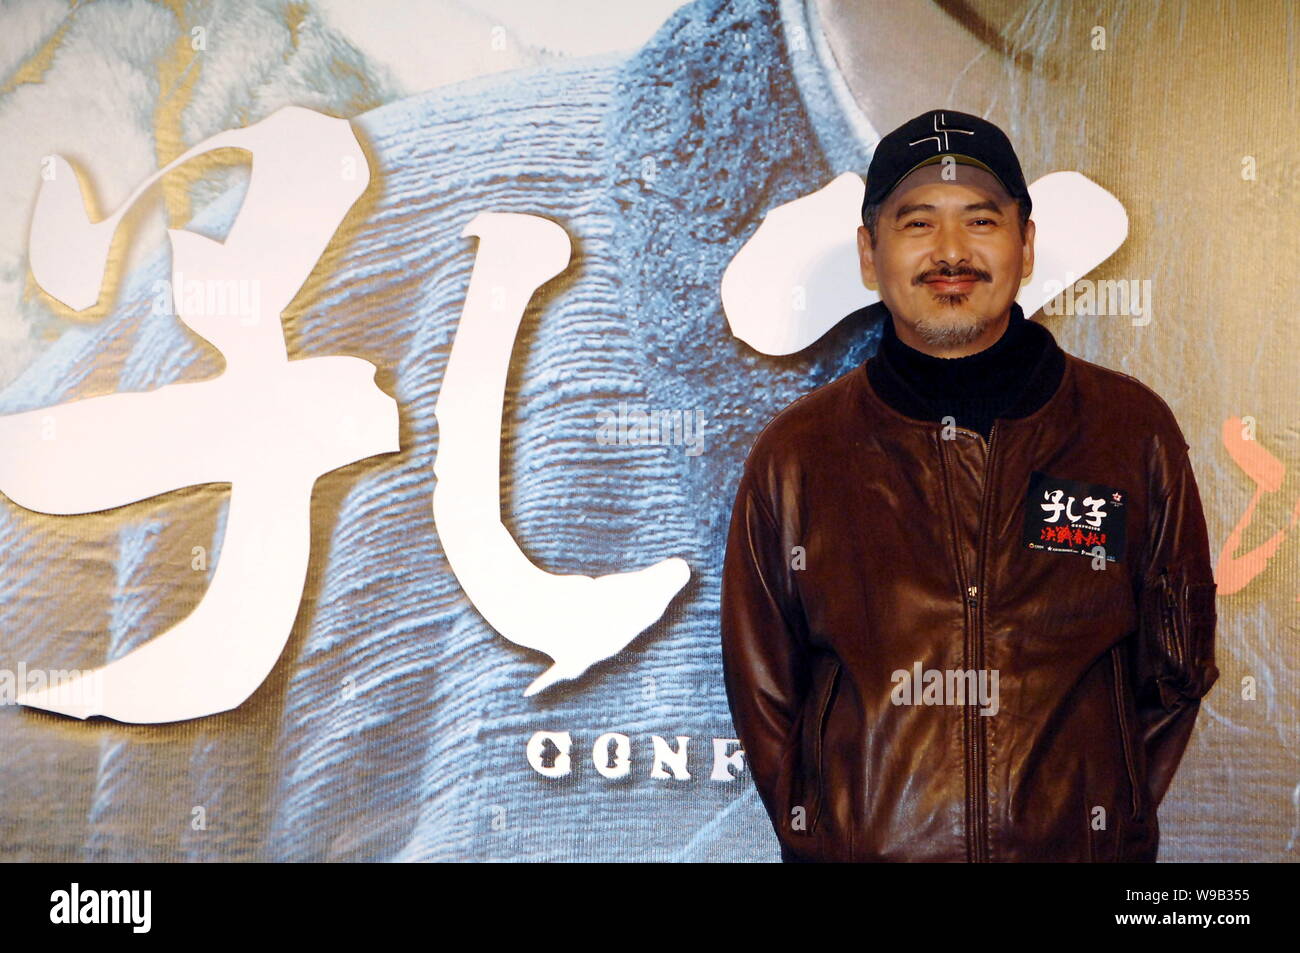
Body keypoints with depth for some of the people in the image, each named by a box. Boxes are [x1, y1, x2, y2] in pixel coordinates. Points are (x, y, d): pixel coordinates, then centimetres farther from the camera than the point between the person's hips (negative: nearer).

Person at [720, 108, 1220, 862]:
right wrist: (823, 839, -3)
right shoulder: (795, 455, -2)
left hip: (1079, 848, 0)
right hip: (861, 848, 0)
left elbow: (1178, 666, 4)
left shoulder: (1134, 432, -2)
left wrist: (1110, 821, -3)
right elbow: (761, 688, 3)